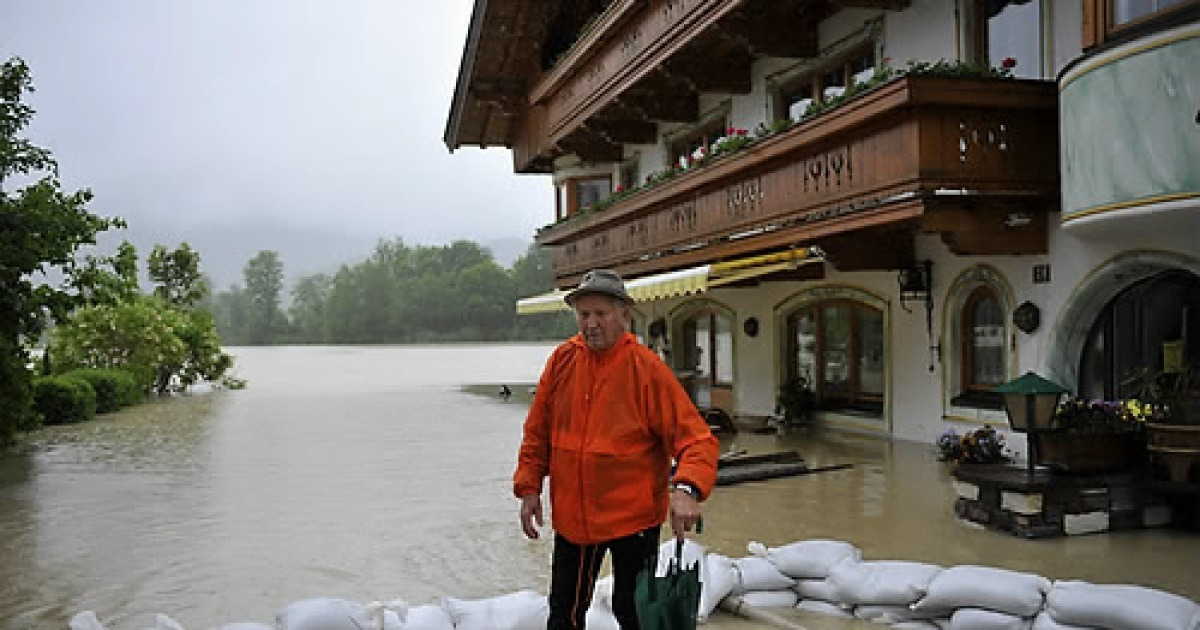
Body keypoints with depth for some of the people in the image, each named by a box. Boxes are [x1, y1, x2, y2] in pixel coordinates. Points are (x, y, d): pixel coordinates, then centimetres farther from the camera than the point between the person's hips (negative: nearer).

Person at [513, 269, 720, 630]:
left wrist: (687, 488, -35)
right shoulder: (563, 360, -3)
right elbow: (537, 431, 7)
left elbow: (696, 437, -20)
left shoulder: (647, 367, -15)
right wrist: (529, 486, 2)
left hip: (633, 516, -4)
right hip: (571, 515, 4)